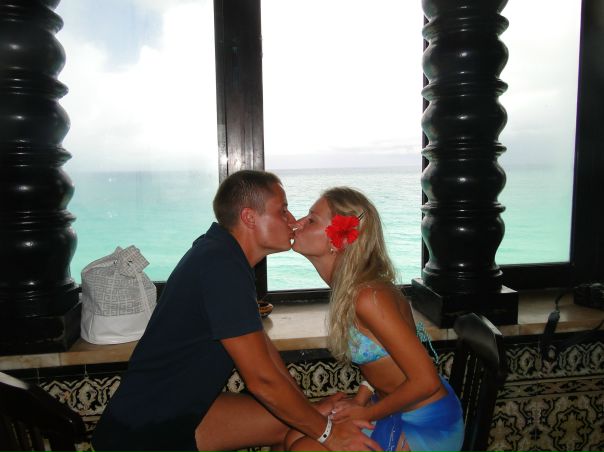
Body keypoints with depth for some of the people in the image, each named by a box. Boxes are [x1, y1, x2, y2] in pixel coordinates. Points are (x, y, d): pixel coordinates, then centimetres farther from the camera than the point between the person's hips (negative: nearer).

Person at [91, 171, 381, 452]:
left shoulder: (219, 250, 2)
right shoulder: (221, 267, -27)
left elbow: (260, 342, 7)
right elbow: (262, 380, -24)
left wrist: (310, 409, 6)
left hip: (183, 410, 9)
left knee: (291, 422, 9)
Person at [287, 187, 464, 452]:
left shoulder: (369, 298, -29)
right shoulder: (349, 288, -1)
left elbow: (426, 381, -26)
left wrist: (366, 413, -13)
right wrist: (358, 402, -1)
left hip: (427, 429, -8)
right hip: (401, 412, 8)